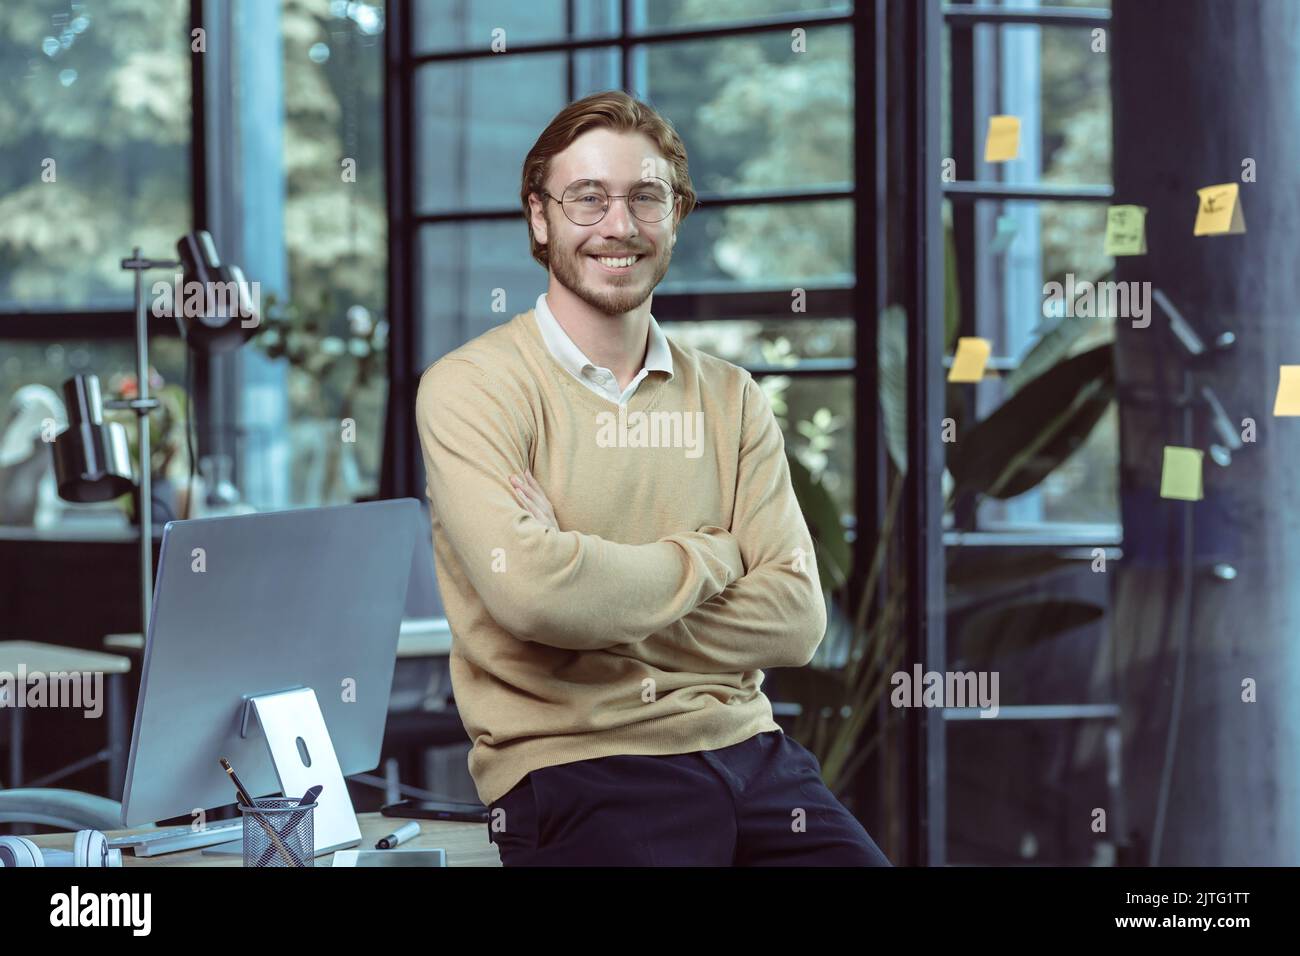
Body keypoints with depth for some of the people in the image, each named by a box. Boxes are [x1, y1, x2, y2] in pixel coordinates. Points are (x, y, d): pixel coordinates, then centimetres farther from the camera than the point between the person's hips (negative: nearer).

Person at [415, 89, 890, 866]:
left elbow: (796, 621, 2)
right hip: (571, 763, -4)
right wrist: (709, 557, -2)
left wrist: (602, 599, -11)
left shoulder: (730, 398, 13)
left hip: (744, 746, 4)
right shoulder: (473, 387, -1)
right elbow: (531, 592, -18)